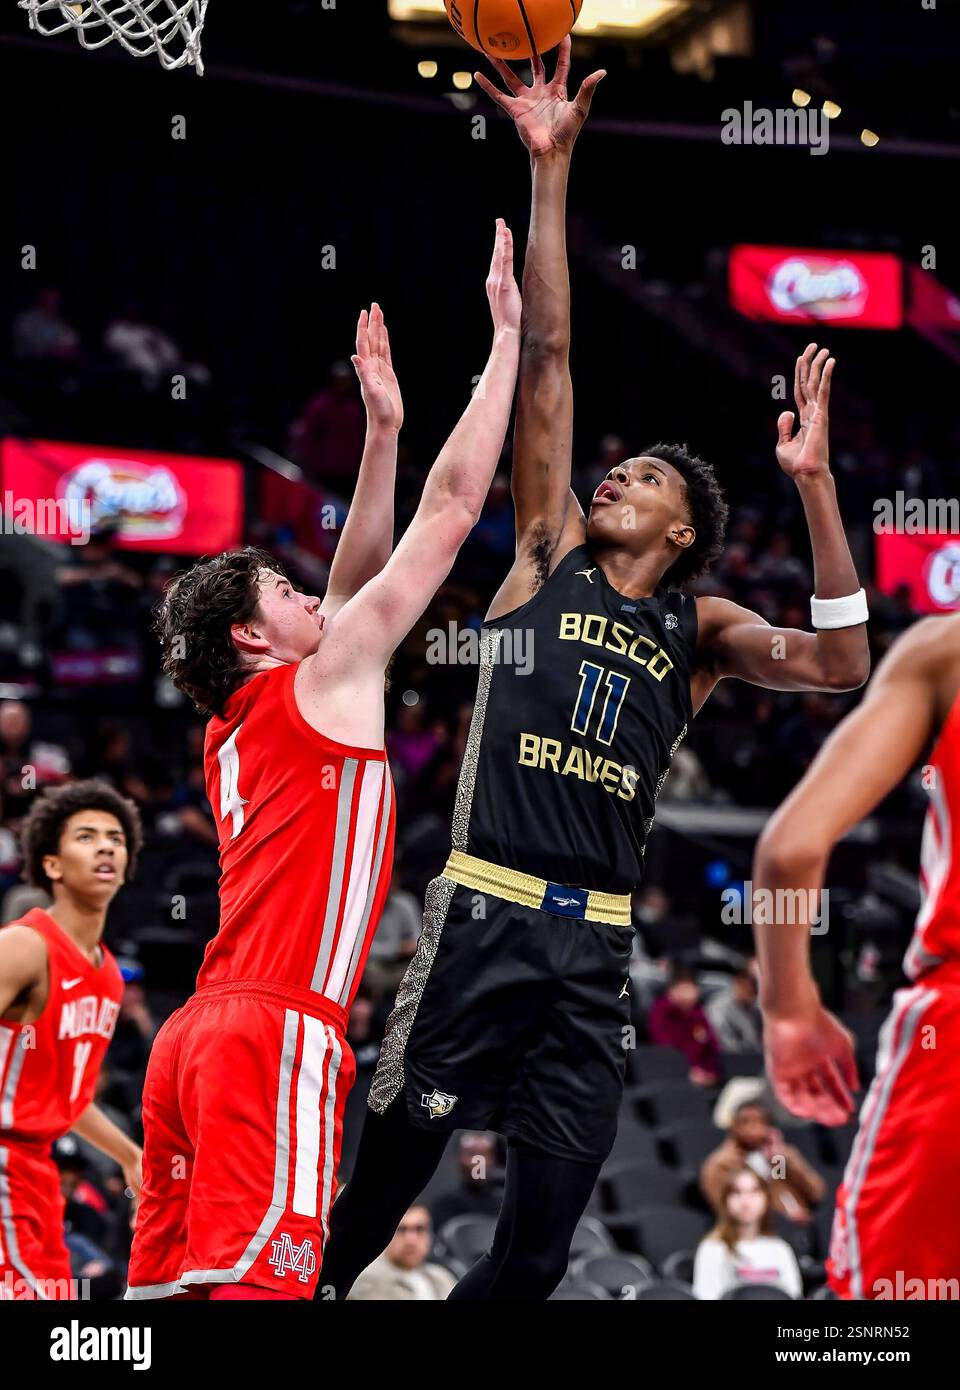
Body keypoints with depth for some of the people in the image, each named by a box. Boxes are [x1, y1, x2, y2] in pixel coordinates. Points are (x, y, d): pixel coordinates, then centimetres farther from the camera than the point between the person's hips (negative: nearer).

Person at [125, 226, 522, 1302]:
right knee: (255, 1283, -19)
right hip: (277, 1030, -9)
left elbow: (361, 575, 33)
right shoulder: (321, 684, 2)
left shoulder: (238, 723, 23)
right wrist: (508, 336, 10)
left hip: (196, 1035, 9)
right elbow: (452, 507, 3)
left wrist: (382, 429, 32)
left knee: (167, 1283, 2)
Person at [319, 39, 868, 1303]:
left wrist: (813, 485, -10)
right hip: (486, 913, -2)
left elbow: (841, 664, -3)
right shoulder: (550, 552, 11)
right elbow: (547, 358, 4)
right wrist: (551, 169, -2)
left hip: (596, 945, 3)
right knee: (385, 1175, -7)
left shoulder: (698, 630, 14)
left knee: (540, 1248, 2)